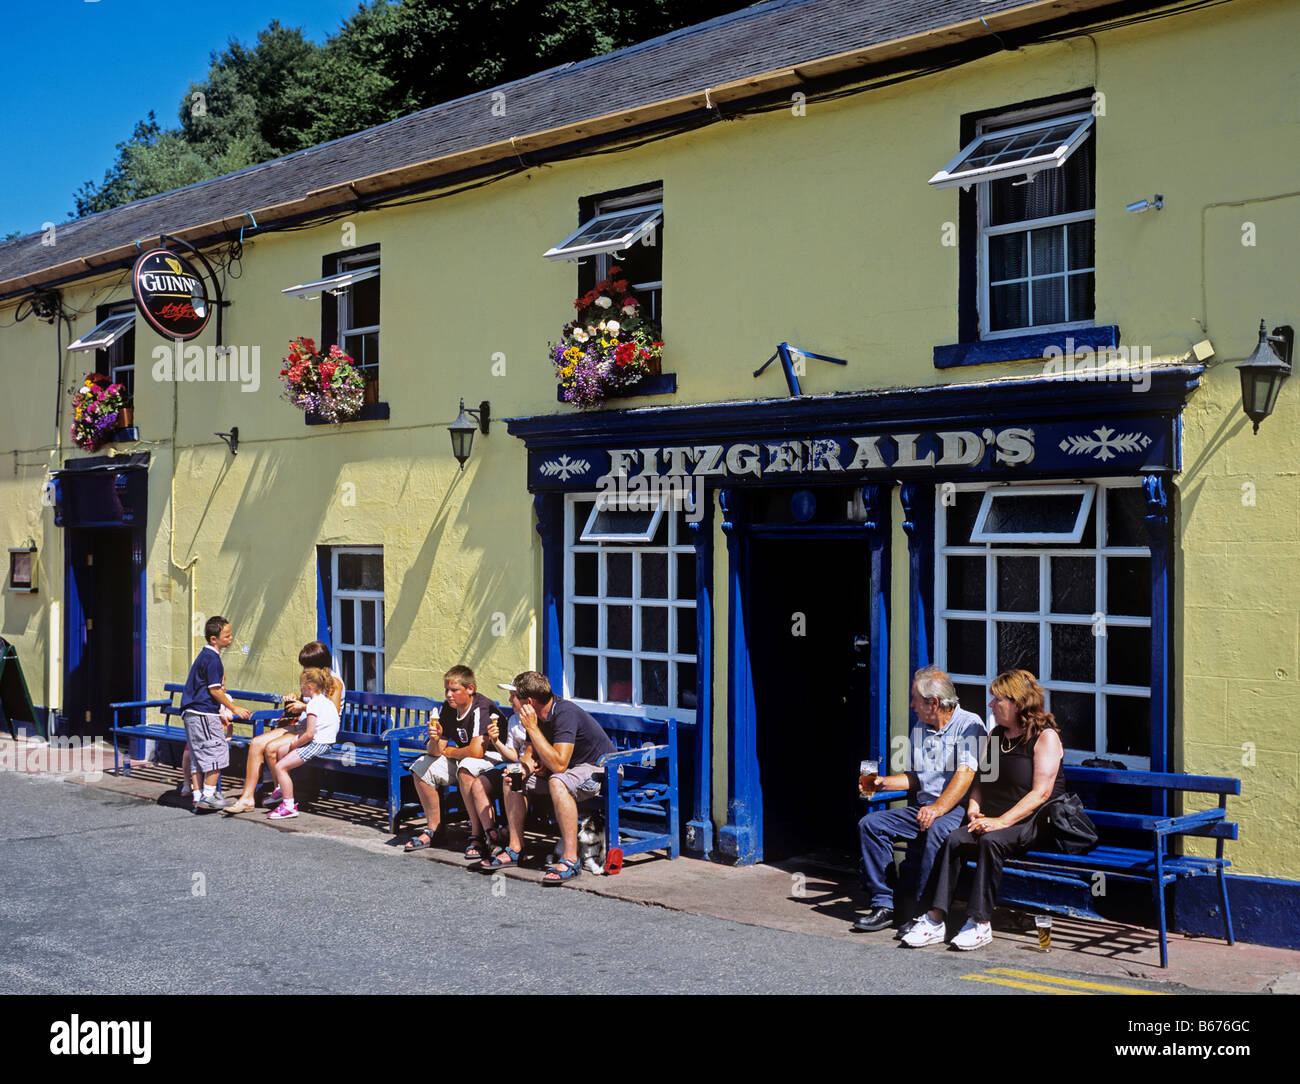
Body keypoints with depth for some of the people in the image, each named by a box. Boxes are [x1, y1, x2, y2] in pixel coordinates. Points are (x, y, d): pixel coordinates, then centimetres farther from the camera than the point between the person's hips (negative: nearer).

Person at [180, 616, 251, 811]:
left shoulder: (204, 655, 18)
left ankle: (198, 797, 12)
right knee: (216, 750, -7)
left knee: (198, 756, 10)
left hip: (192, 713, 10)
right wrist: (234, 709, -6)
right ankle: (208, 795, -7)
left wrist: (222, 714, 24)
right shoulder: (212, 659, -14)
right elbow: (215, 690, -15)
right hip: (204, 714, -10)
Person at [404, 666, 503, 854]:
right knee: (421, 767, -2)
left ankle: (477, 835, -30)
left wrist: (449, 752, -11)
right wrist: (434, 741, -24)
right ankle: (433, 828, 8)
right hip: (463, 759, 9)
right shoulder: (448, 708, 0)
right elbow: (435, 751, 1)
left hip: (493, 761, -8)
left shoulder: (482, 708, -23)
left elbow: (476, 751, -32)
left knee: (465, 769, -37)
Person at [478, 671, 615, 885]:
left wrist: (532, 728, -31)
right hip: (573, 767, 10)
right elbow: (530, 754, 12)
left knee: (557, 783, -38)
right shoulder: (536, 716, 0)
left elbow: (559, 765, -35)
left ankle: (570, 859, -33)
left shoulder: (565, 713, -27)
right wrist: (527, 766, -13)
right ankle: (515, 849, 6)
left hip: (602, 769, -9)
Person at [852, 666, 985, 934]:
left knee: (934, 830, -38)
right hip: (922, 807, 8)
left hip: (956, 809, -8)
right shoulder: (920, 728, 18)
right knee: (870, 824, -12)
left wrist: (938, 808, -31)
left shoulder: (968, 724, -7)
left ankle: (905, 910, -28)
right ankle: (883, 904, -13)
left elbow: (965, 774, -19)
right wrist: (883, 782, 10)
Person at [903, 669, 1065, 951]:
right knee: (954, 839, -22)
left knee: (991, 840, -35)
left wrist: (1001, 821, -22)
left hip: (1034, 824, -6)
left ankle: (980, 922, -28)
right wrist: (974, 810, -1)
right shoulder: (996, 734, 17)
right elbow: (981, 779, 20)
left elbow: (1041, 793, -15)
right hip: (992, 822, 6)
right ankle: (935, 920, -25)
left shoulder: (1045, 736, -6)